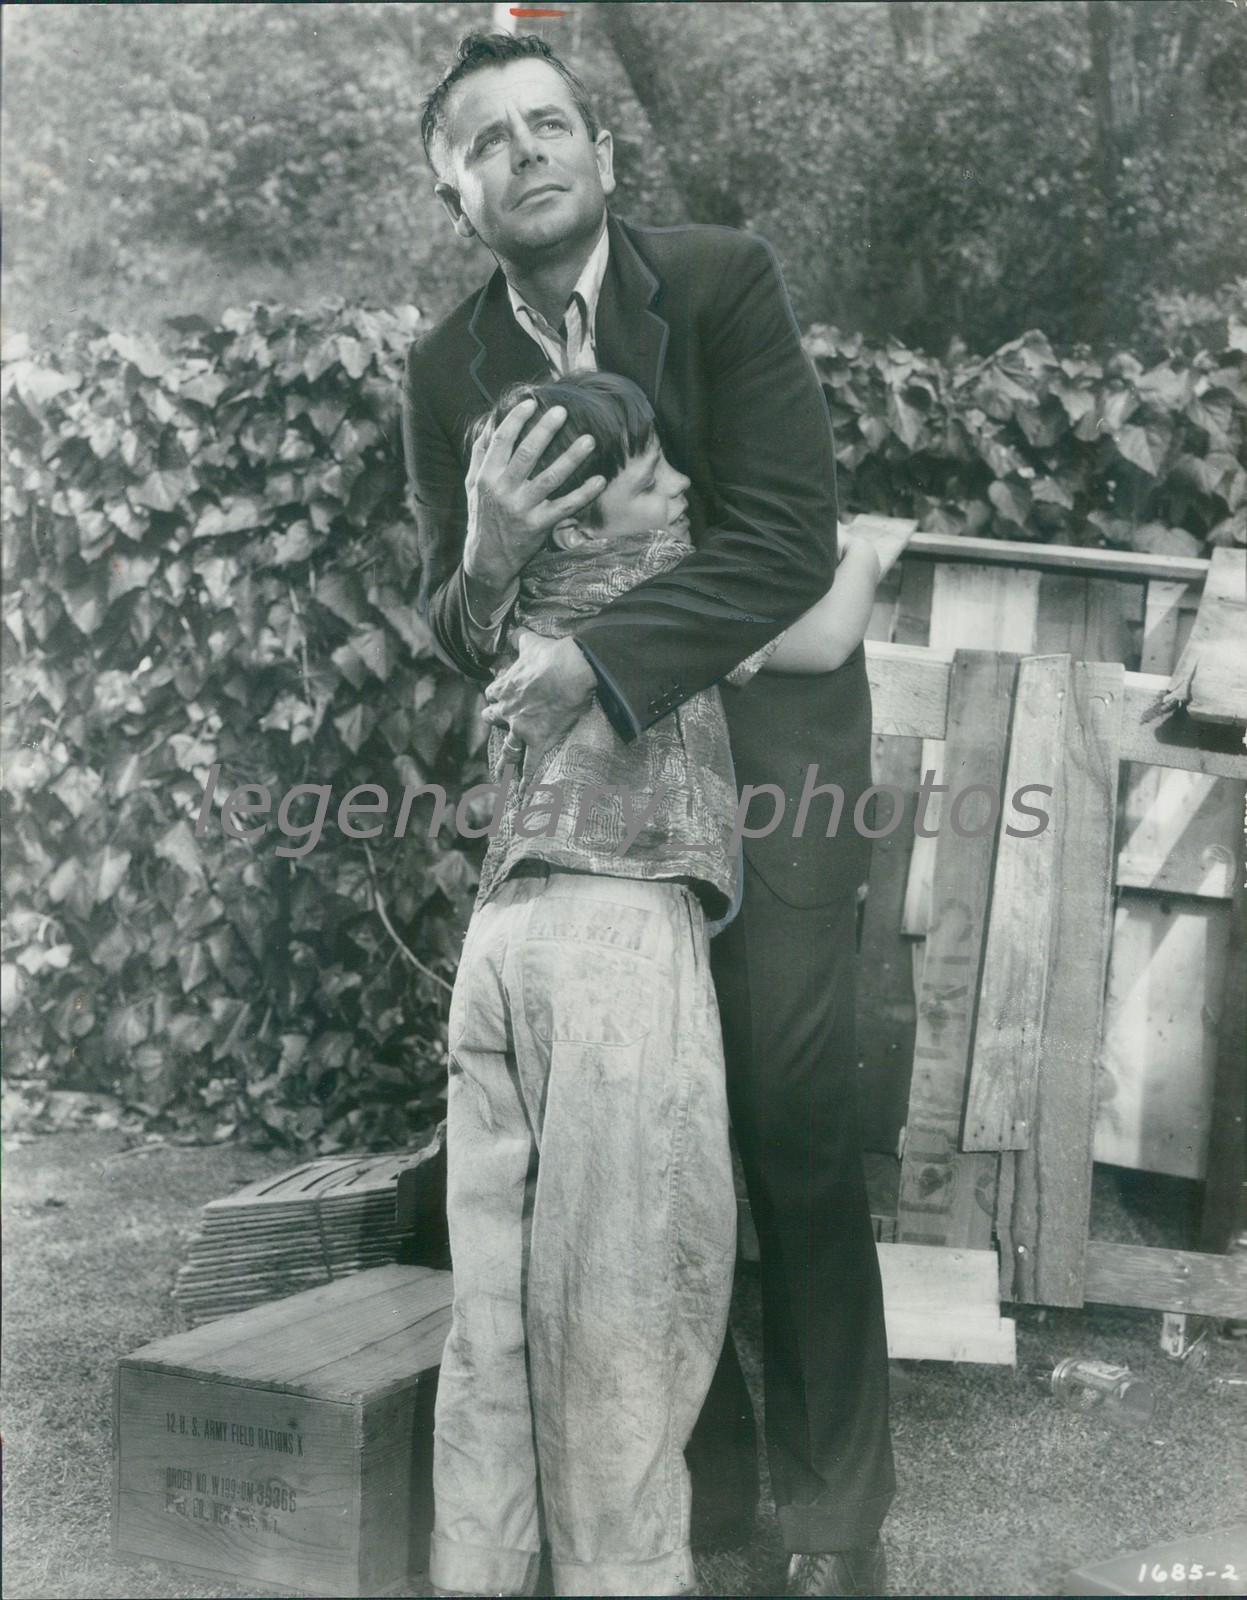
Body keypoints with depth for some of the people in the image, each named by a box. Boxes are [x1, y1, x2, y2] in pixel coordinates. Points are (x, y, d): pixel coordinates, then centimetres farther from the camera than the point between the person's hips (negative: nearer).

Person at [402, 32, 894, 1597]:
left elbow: (788, 535, -16)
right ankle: (687, 1459, 19)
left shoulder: (721, 279, -8)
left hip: (764, 719, -3)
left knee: (789, 1106, -10)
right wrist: (487, 561, -18)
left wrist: (599, 658, -27)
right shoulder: (447, 371, 2)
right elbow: (455, 635, 5)